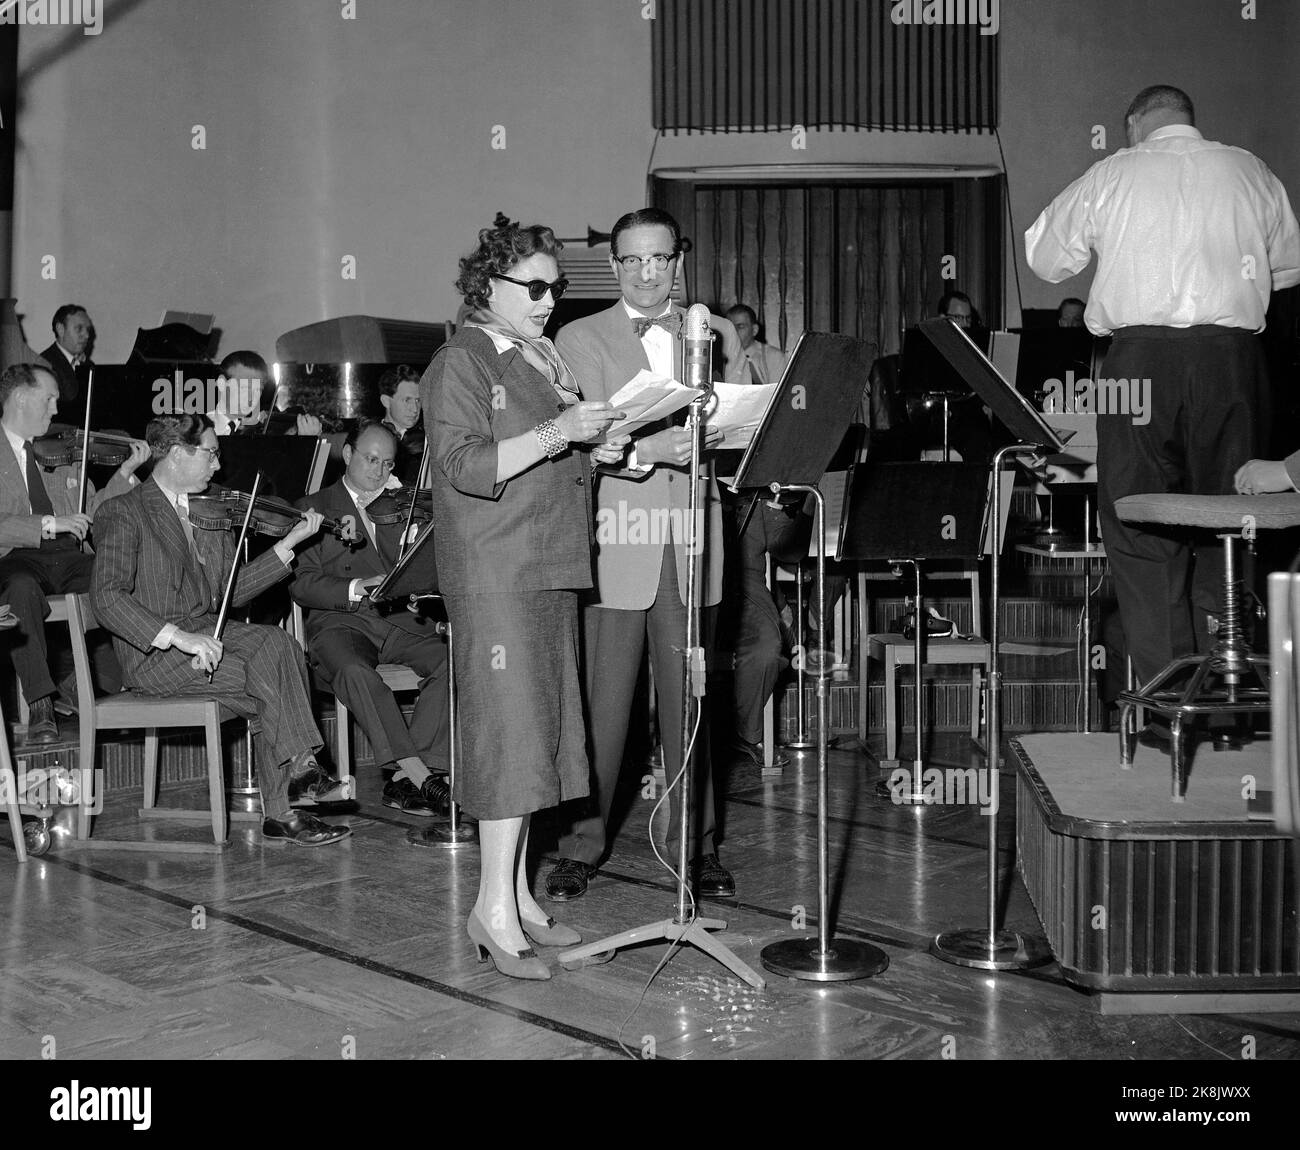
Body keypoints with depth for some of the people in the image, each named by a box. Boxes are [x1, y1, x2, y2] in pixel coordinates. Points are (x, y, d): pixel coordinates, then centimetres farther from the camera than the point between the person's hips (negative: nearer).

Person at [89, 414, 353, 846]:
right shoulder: (124, 514, -6)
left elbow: (231, 592, 13)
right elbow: (106, 597, -19)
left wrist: (290, 542, 5)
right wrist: (177, 635, -30)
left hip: (207, 636, 6)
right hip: (153, 652, -6)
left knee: (275, 642, -23)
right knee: (269, 681, -25)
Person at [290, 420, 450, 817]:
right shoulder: (314, 507, 14)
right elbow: (301, 583, -1)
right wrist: (356, 589, -16)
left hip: (401, 620, 3)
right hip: (340, 622, -3)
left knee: (451, 662, -27)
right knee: (356, 672, -36)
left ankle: (404, 779, -28)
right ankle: (419, 775, -35)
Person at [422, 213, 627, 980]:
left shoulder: (545, 358, 20)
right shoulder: (462, 363, -6)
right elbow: (468, 468, -19)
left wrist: (599, 452, 7)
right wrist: (558, 432, -22)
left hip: (551, 570, 8)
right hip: (495, 576, -8)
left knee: (540, 731, 9)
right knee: (512, 728, -10)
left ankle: (519, 894, 17)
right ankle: (494, 909, -5)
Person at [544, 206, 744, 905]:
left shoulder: (710, 334, 15)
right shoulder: (580, 339, 5)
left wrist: (731, 357, -11)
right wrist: (662, 449, -25)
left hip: (691, 542, 3)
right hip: (615, 543, -2)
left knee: (687, 697, 8)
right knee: (603, 698, 0)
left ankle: (695, 843, 18)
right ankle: (582, 843, 12)